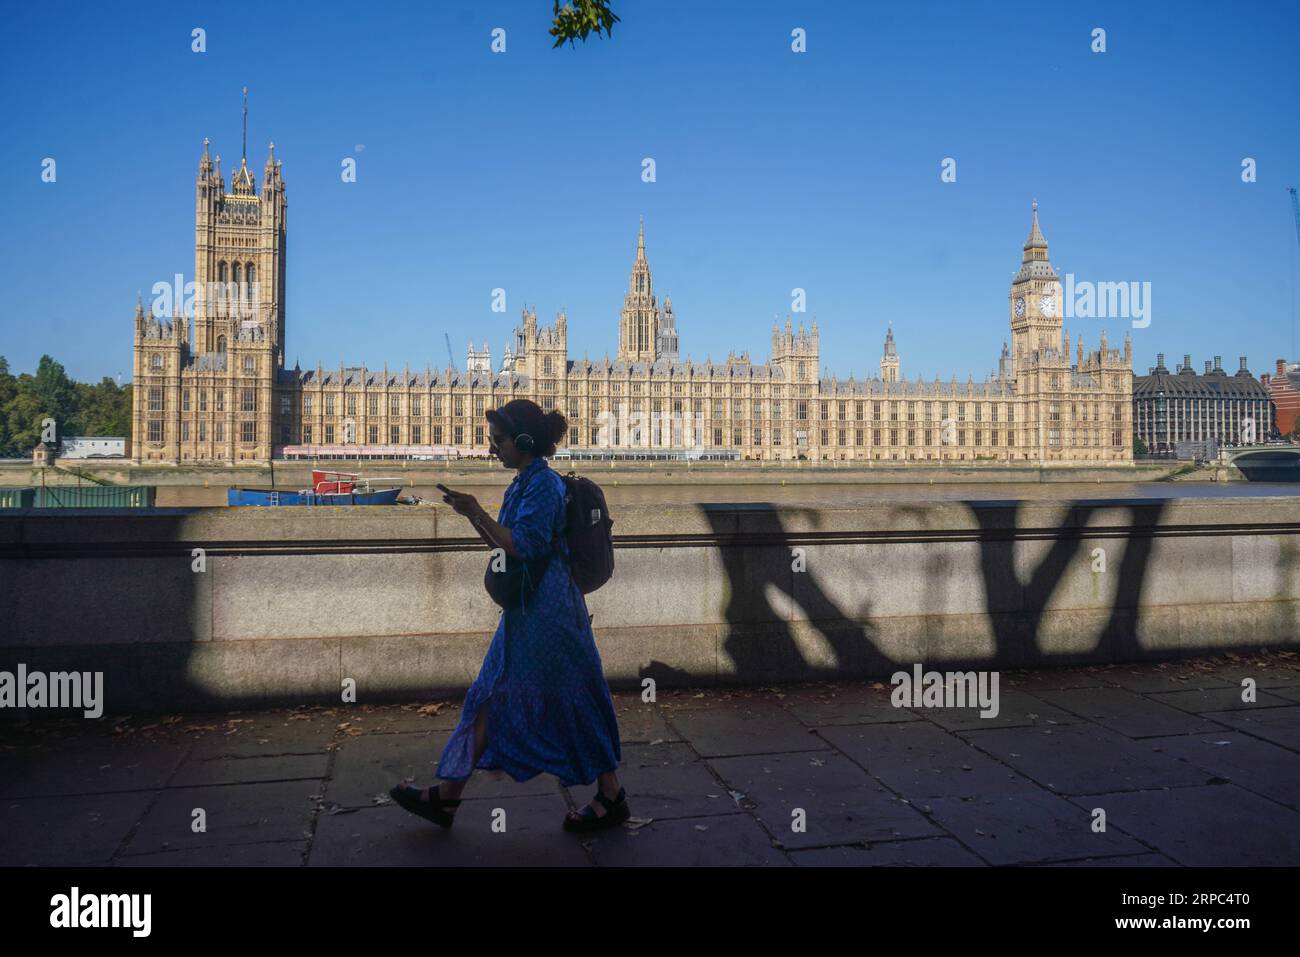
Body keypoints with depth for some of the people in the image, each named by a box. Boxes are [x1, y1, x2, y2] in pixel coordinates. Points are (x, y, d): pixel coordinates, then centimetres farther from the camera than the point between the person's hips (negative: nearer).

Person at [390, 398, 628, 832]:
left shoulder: (544, 482, -15)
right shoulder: (524, 483, 13)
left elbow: (524, 546, -21)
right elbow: (505, 546, 18)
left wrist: (478, 512, -16)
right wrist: (470, 512, 8)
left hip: (547, 611, -10)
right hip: (524, 609, 10)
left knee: (571, 702, 0)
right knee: (492, 698, 11)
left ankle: (612, 797, 15)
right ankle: (446, 796, 18)